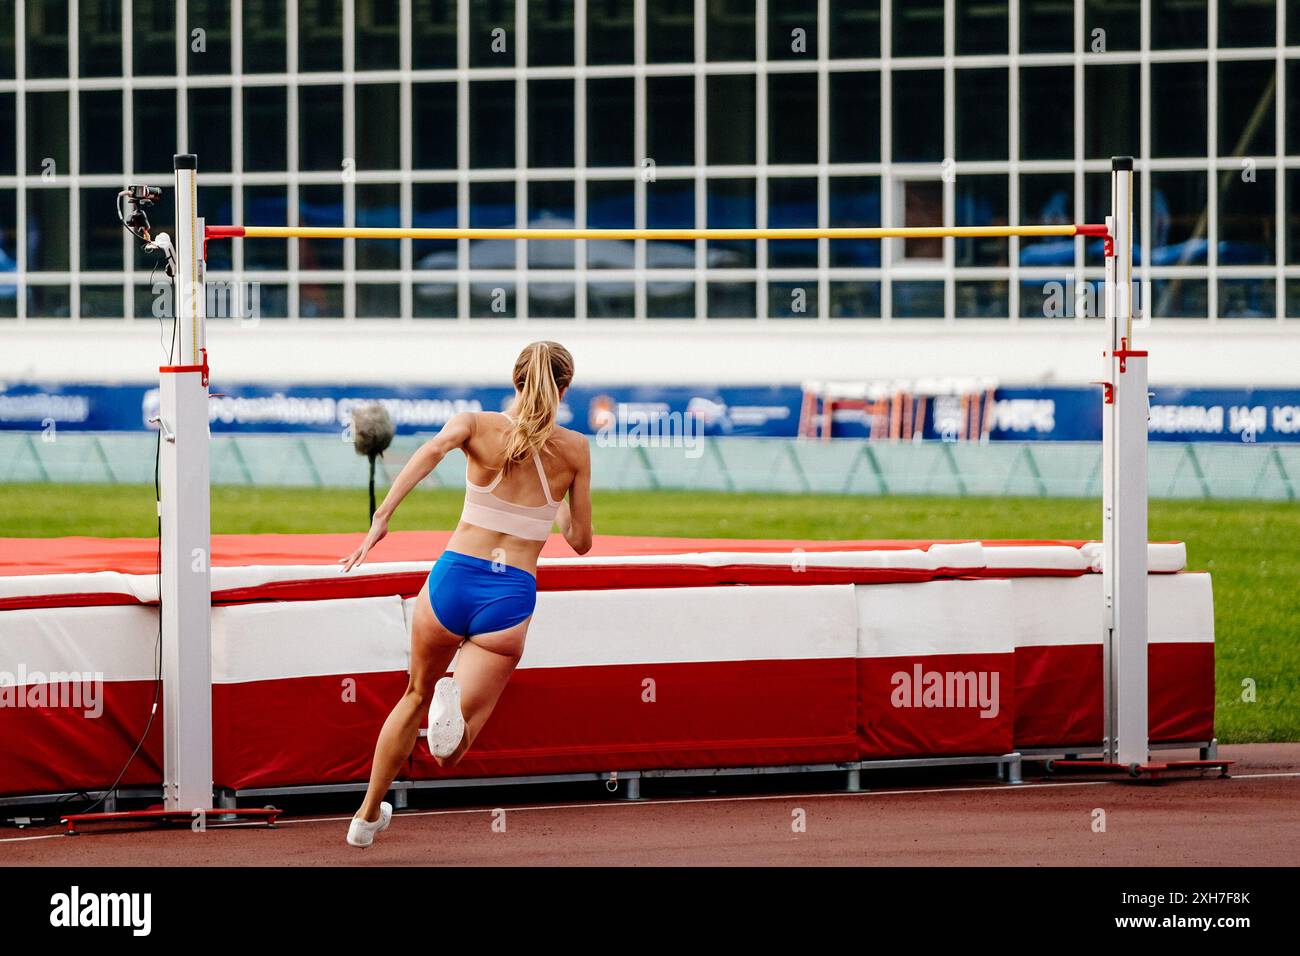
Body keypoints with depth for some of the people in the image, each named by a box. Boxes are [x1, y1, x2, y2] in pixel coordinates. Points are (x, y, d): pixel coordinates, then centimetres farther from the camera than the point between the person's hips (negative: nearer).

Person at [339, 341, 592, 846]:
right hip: (511, 597, -1)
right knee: (448, 755, -2)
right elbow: (580, 542, 9)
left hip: (453, 578, 1)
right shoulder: (573, 449, 5)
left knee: (415, 697, 29)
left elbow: (434, 448, -20)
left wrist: (382, 516, -26)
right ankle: (455, 707, -38)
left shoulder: (476, 424, 3)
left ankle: (367, 815, 37)